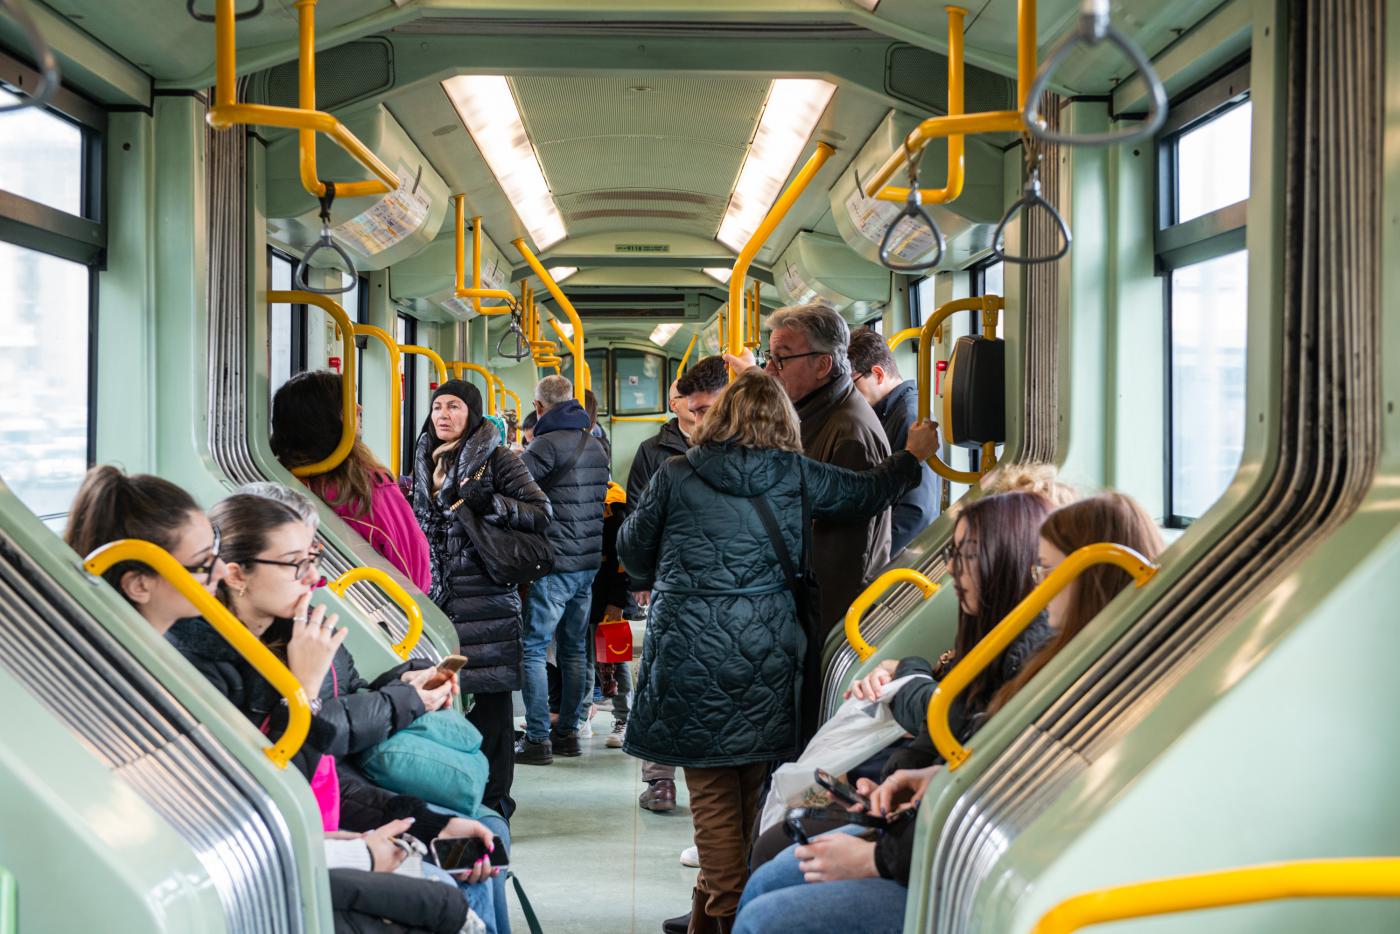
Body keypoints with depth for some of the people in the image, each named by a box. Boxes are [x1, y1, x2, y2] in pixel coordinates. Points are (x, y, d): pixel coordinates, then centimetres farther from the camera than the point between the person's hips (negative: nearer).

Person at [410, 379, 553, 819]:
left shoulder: (496, 458, -3)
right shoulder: (428, 460, 17)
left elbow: (542, 513, -9)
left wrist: (489, 503, -20)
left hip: (484, 593, -6)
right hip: (438, 592, 6)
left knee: (489, 694, -4)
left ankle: (494, 798, 2)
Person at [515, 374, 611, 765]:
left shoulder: (548, 444, -12)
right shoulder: (596, 446, 14)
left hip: (553, 564, -8)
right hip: (589, 562, 8)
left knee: (532, 648, -3)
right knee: (574, 649, 14)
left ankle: (537, 739, -5)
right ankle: (568, 732, 20)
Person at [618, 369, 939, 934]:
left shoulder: (676, 475, -1)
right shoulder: (796, 475, 2)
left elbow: (632, 548, 11)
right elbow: (866, 493, 15)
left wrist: (661, 579, 33)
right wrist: (914, 455, 33)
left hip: (690, 650, -2)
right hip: (766, 653, 2)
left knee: (712, 794, 5)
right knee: (751, 789, 15)